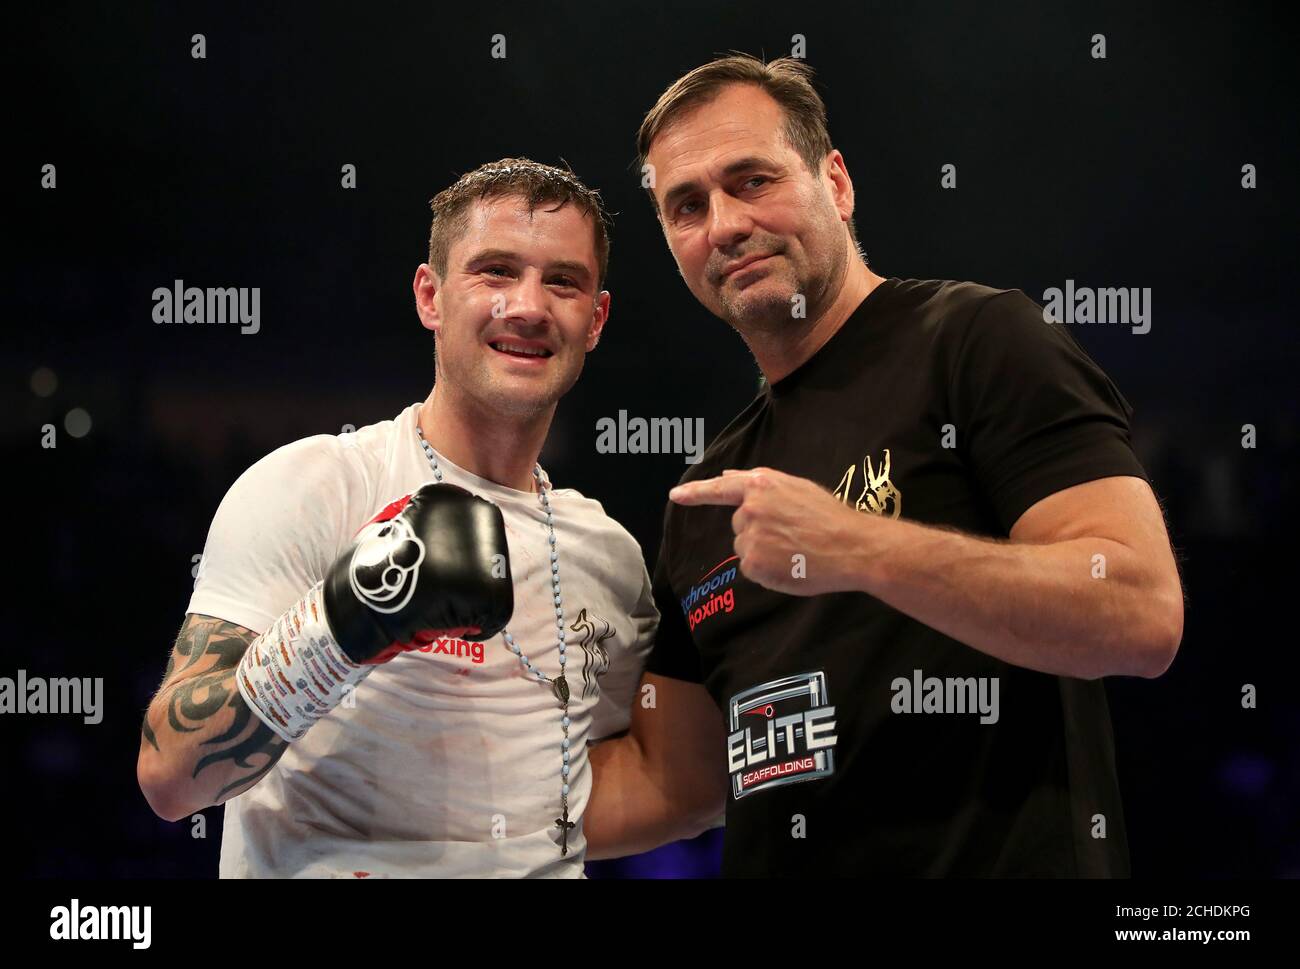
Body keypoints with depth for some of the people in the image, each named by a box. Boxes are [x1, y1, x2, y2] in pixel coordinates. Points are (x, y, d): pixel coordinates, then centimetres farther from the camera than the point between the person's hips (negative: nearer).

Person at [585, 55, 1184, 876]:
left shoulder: (980, 339, -8)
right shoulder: (710, 497, 12)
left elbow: (1142, 615, -20)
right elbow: (677, 782, 15)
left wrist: (858, 550, -25)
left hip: (1007, 857, -7)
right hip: (779, 865, 7)